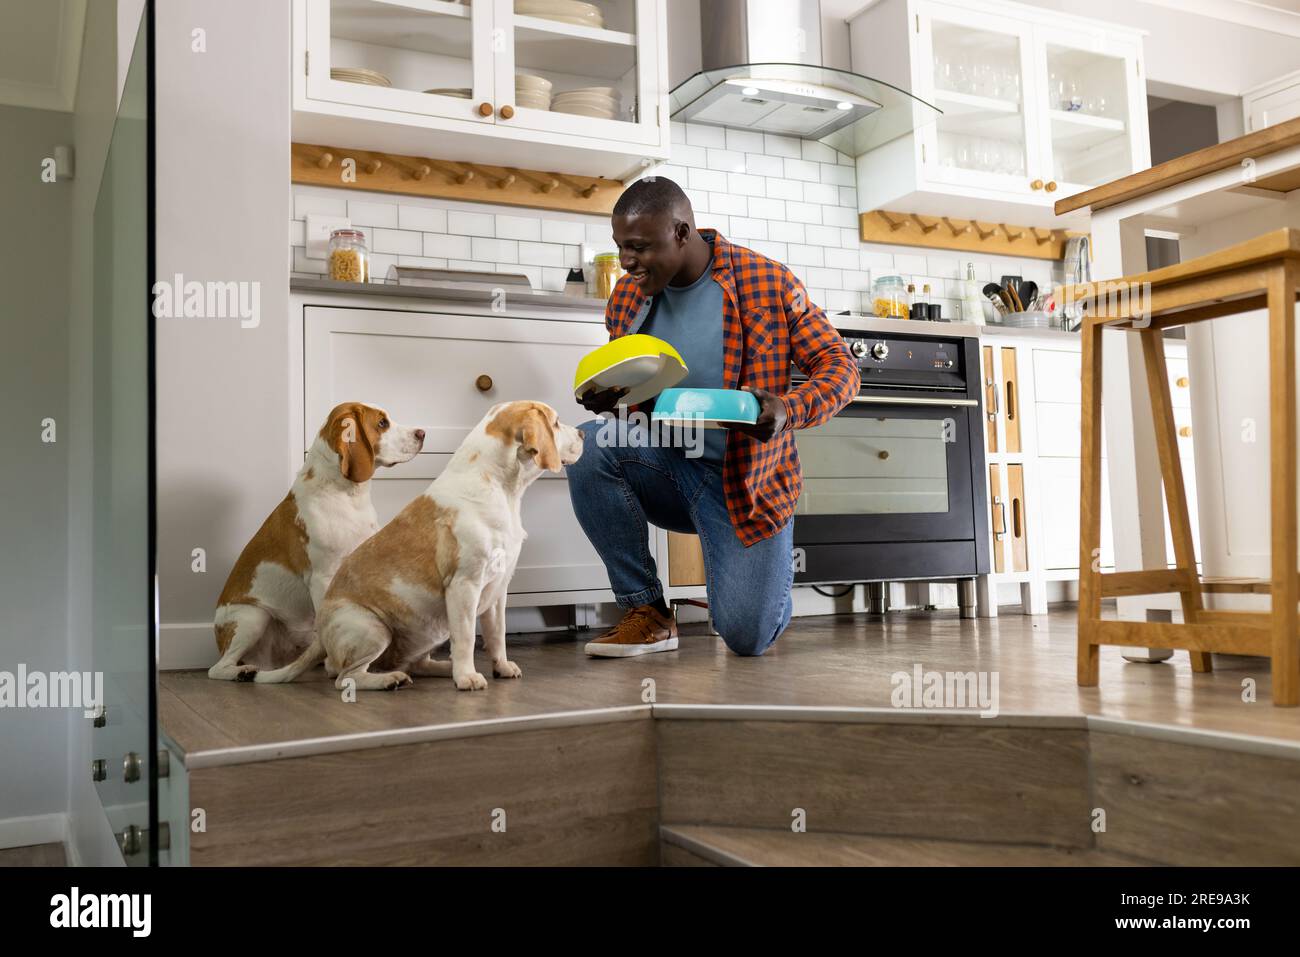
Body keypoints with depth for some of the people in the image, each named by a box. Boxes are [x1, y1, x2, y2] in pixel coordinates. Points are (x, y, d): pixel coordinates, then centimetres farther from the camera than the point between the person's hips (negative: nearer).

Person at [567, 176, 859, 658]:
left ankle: (766, 571, 30)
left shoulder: (768, 283, -12)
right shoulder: (627, 295, -1)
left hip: (745, 478, -3)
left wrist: (789, 410, -30)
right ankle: (647, 611, -13)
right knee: (589, 444, -28)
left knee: (748, 638, -10)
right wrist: (602, 397, -13)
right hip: (666, 466, 3)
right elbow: (620, 379, 13)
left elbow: (840, 365, -9)